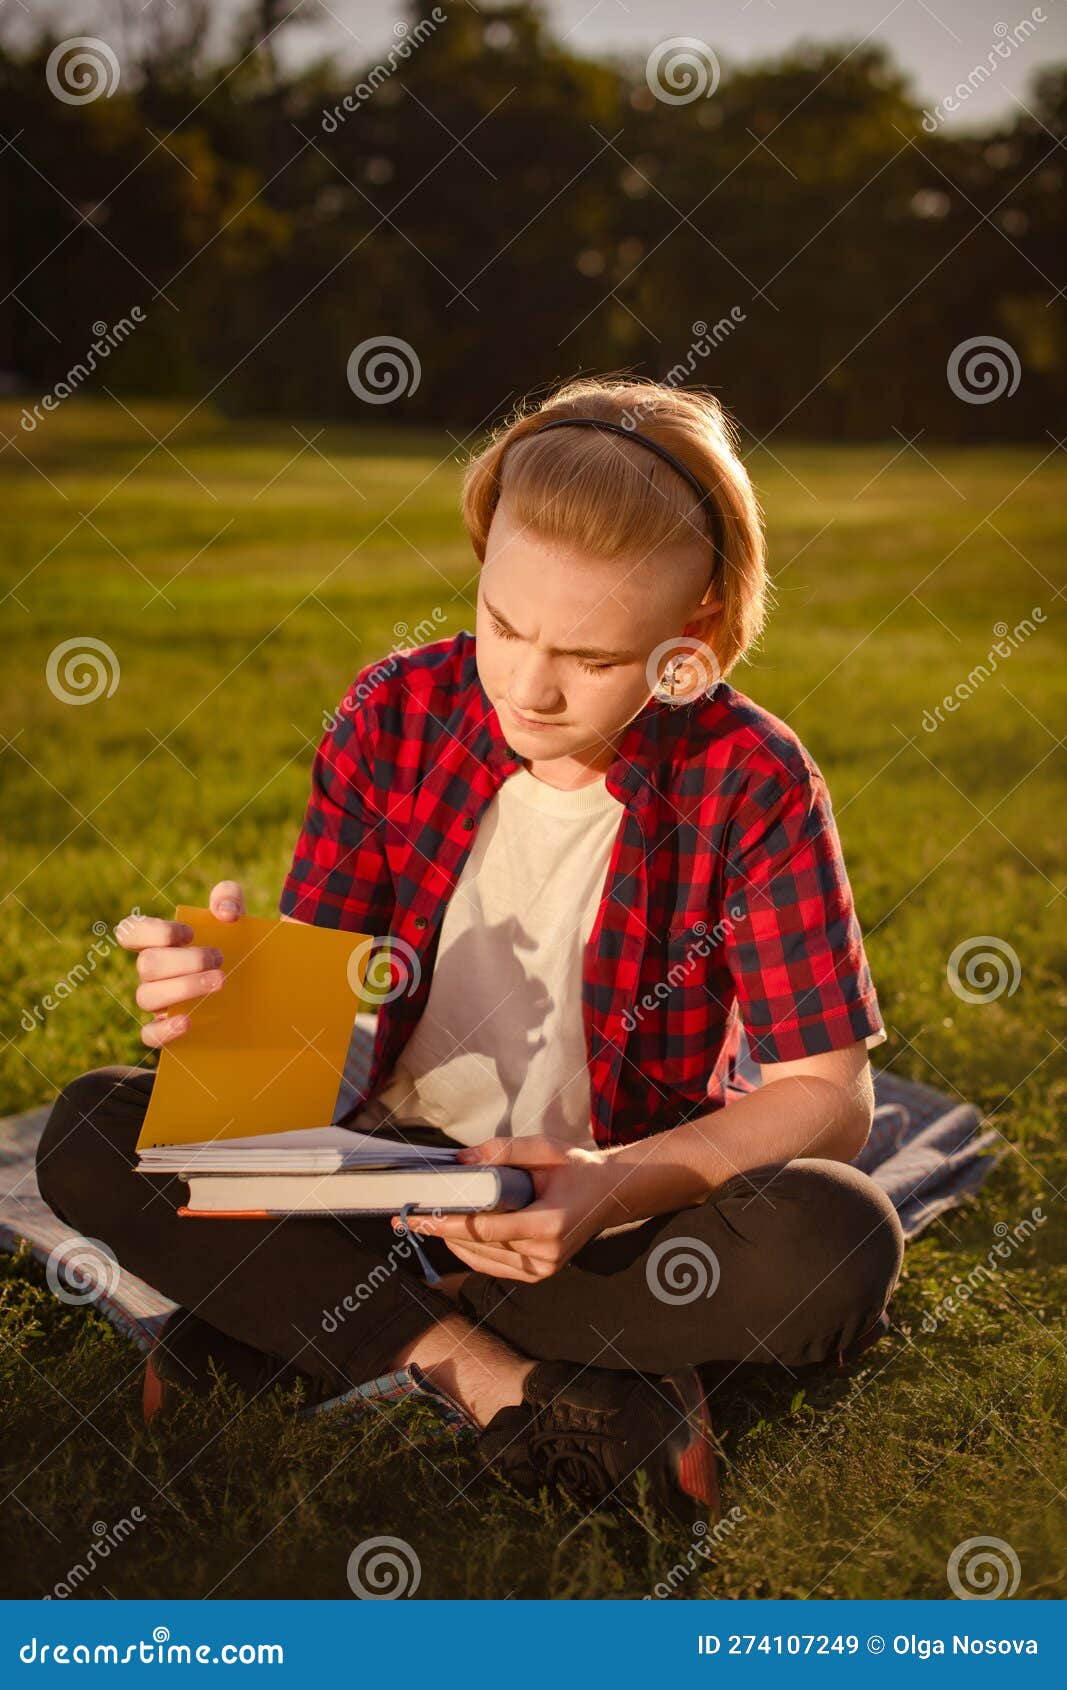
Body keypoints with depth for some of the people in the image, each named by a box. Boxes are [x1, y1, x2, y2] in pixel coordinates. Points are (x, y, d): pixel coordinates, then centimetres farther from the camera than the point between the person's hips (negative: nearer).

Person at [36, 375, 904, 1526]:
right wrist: (224, 993, -30)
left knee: (839, 1245, -32)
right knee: (94, 1134, -20)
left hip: (607, 1204, -2)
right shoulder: (395, 716, -8)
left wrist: (615, 1188, -33)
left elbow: (829, 1095, -15)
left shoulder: (753, 781, -15)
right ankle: (501, 1382, -22)